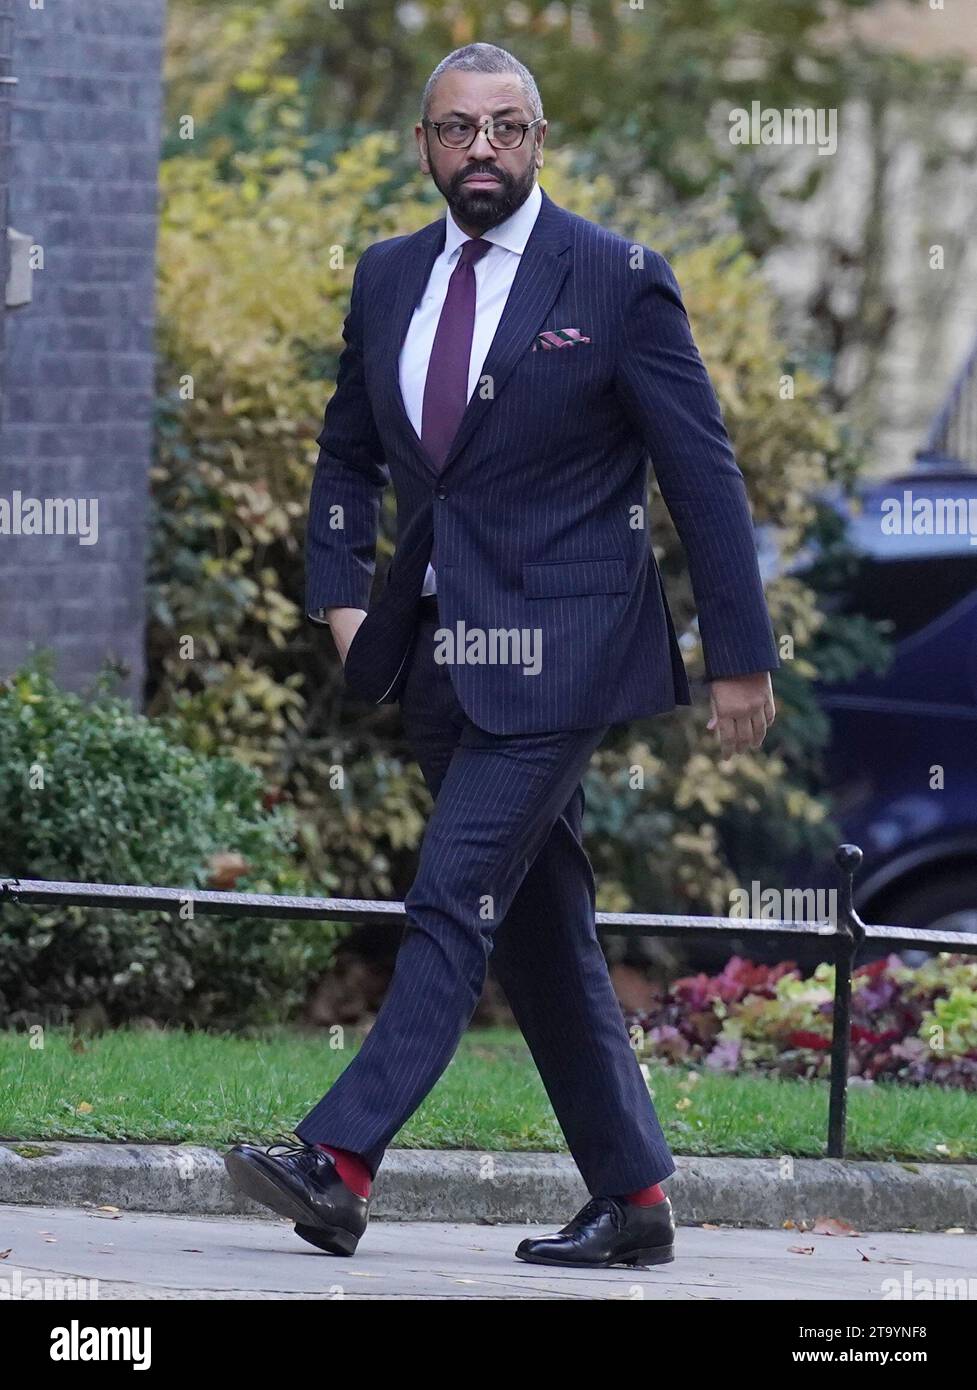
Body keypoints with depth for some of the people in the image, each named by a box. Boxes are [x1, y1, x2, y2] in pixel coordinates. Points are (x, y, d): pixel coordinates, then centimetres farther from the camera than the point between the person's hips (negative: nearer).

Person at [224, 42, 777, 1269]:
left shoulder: (617, 281, -6)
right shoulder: (389, 278, 10)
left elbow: (702, 472, -4)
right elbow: (348, 452, 23)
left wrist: (741, 657, -5)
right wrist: (339, 592, 7)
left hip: (555, 648, -7)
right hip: (440, 650, 7)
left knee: (455, 900, -15)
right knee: (541, 929, 9)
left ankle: (337, 1165, -23)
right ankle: (632, 1201, 14)